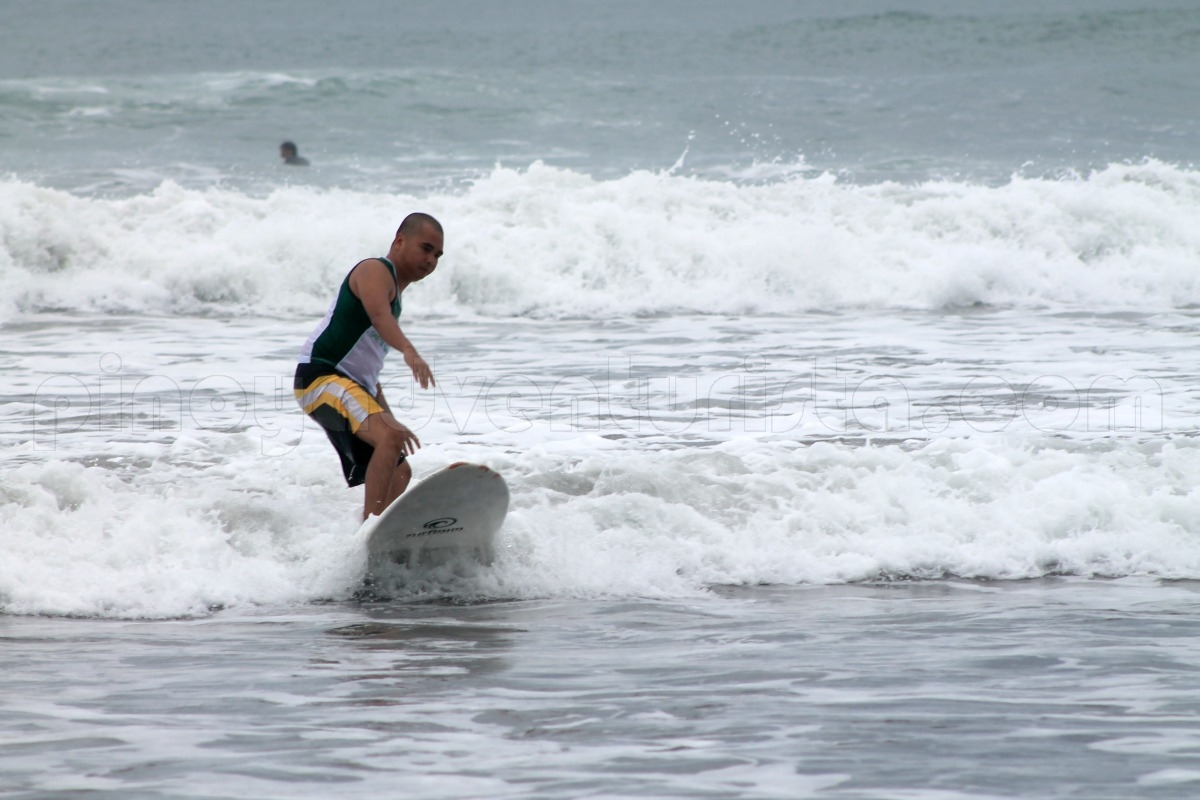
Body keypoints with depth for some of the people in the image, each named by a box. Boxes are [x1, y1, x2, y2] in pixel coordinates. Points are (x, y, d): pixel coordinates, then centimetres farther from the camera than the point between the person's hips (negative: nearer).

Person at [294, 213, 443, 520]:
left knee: (399, 471, 15)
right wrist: (409, 351, -48)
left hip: (353, 385, 11)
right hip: (322, 377, -11)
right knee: (391, 439, -31)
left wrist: (390, 421, 27)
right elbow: (378, 314, -30)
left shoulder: (393, 290, 25)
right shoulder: (375, 271, -5)